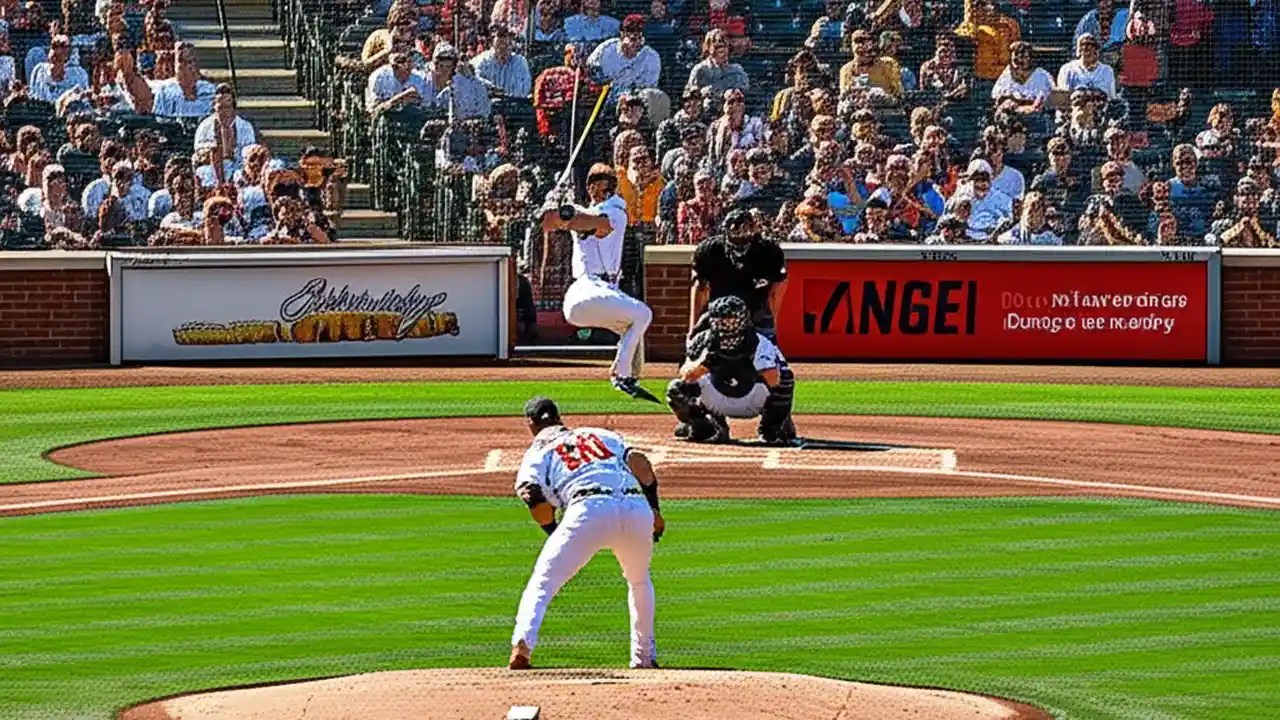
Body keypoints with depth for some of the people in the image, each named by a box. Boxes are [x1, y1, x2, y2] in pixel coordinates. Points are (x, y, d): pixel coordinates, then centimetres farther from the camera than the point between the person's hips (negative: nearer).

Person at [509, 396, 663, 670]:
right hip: (637, 506, 4)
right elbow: (639, 461, 17)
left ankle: (522, 644, -19)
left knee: (542, 582, 3)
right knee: (639, 580, 31)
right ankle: (645, 656, 28)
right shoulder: (601, 434, 33)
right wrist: (655, 509, 19)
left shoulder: (536, 453, 22)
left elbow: (535, 498, 3)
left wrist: (555, 534, 17)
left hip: (590, 510, -4)